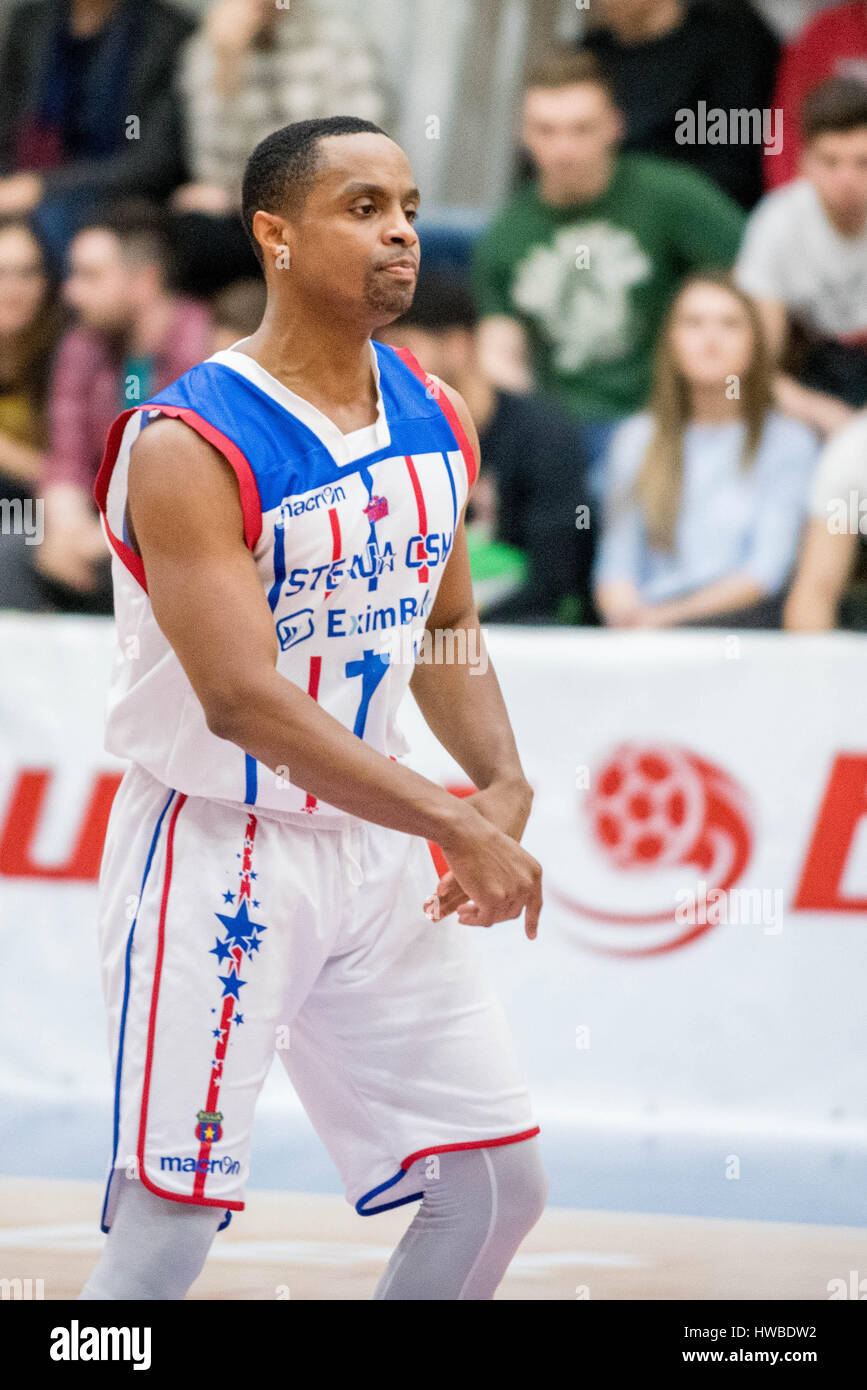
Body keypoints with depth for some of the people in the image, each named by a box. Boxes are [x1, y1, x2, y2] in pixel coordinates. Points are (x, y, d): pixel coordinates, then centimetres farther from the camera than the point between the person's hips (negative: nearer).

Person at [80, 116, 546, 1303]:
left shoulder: (436, 422, 4)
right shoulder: (186, 445, -19)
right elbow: (242, 698, -26)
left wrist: (505, 785, 0)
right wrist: (457, 822, -28)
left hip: (378, 851, 7)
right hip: (219, 859, -7)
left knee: (501, 1186, 7)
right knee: (165, 1233, -6)